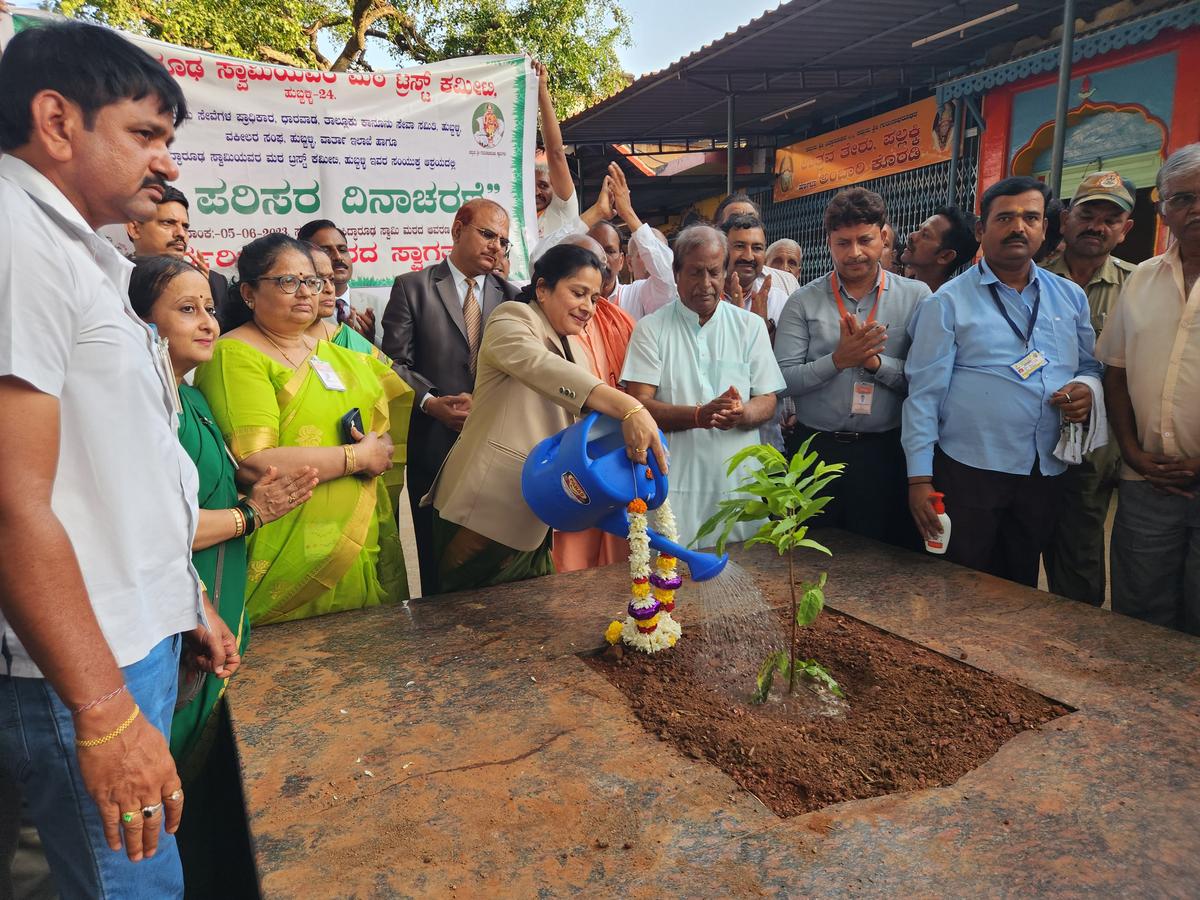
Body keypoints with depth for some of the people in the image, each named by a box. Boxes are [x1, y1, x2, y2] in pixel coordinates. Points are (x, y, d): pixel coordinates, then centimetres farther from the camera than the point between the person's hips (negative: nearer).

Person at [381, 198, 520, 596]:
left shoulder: (511, 296, 12)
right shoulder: (412, 287, 5)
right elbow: (396, 362, -1)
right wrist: (430, 403, -14)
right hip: (434, 447, -2)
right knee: (438, 566, 8)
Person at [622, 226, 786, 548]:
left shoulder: (751, 325, 9)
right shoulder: (651, 328, 2)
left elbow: (767, 402, 5)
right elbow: (638, 404, -6)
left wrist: (741, 413, -17)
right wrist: (699, 415, -20)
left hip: (738, 482, 2)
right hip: (673, 484, -2)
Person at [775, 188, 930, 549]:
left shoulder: (915, 296, 2)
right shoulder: (804, 301, 1)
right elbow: (783, 379, -8)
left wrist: (875, 362, -17)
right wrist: (837, 360, -19)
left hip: (885, 452, 0)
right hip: (815, 450, 0)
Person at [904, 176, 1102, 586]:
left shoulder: (1070, 297, 10)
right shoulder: (948, 303, -5)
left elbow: (1091, 365, 20)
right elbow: (924, 394, -9)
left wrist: (1087, 388, -6)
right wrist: (920, 478, -14)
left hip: (1045, 475, 5)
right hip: (969, 473, -4)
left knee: (1021, 593, 19)